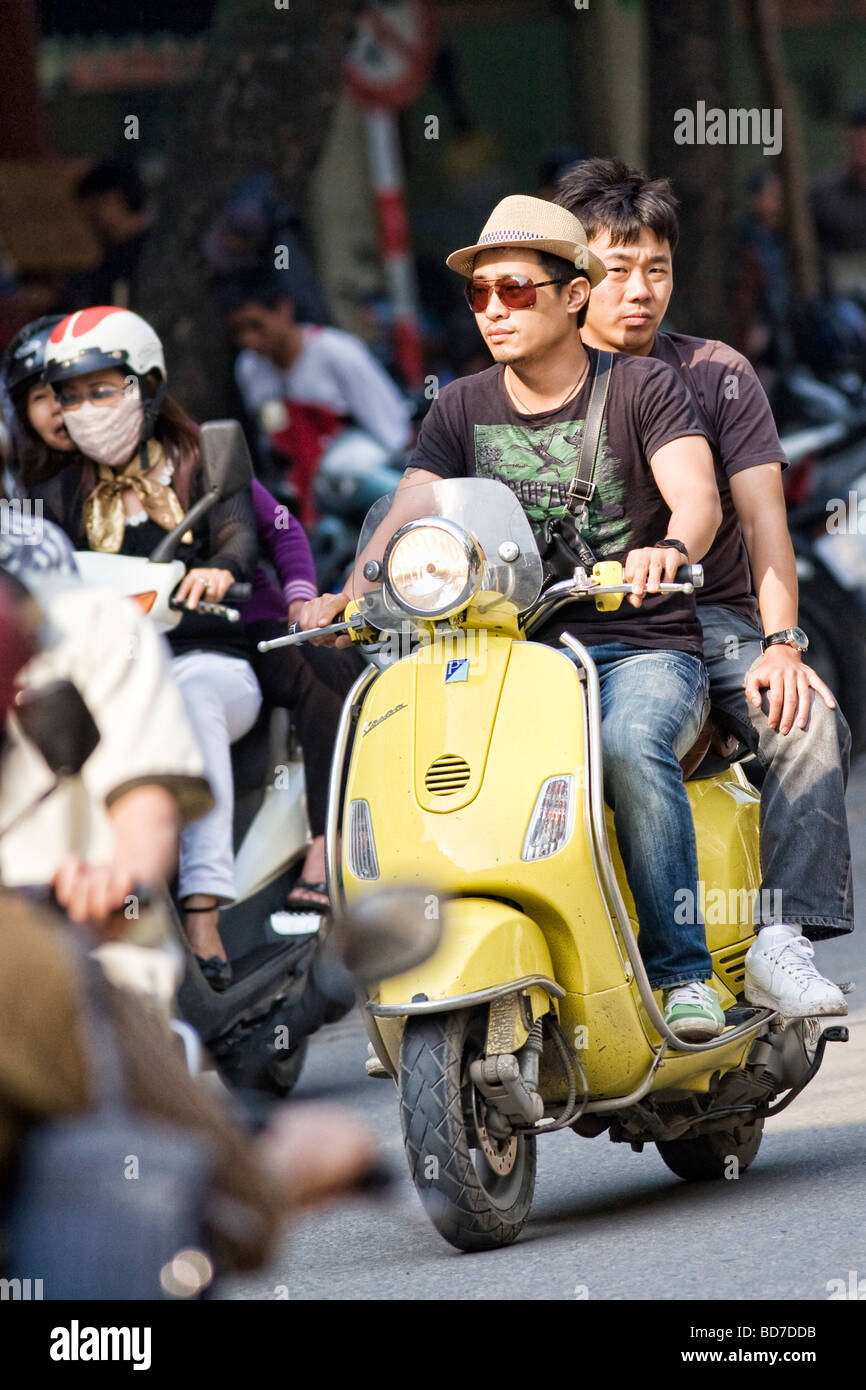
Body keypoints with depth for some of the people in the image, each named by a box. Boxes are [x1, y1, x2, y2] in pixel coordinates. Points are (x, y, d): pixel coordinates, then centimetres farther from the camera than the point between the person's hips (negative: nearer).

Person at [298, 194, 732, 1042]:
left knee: (630, 747, -36)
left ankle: (683, 972, -27)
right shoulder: (462, 409, 12)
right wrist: (349, 596, -22)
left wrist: (671, 547, -40)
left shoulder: (643, 388, 1)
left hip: (643, 650, -3)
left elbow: (698, 494, -16)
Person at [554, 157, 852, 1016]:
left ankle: (781, 939, -34)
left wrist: (780, 643, -15)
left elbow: (761, 516, 0)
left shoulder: (716, 376, 9)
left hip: (709, 616, 0)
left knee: (809, 721, -30)